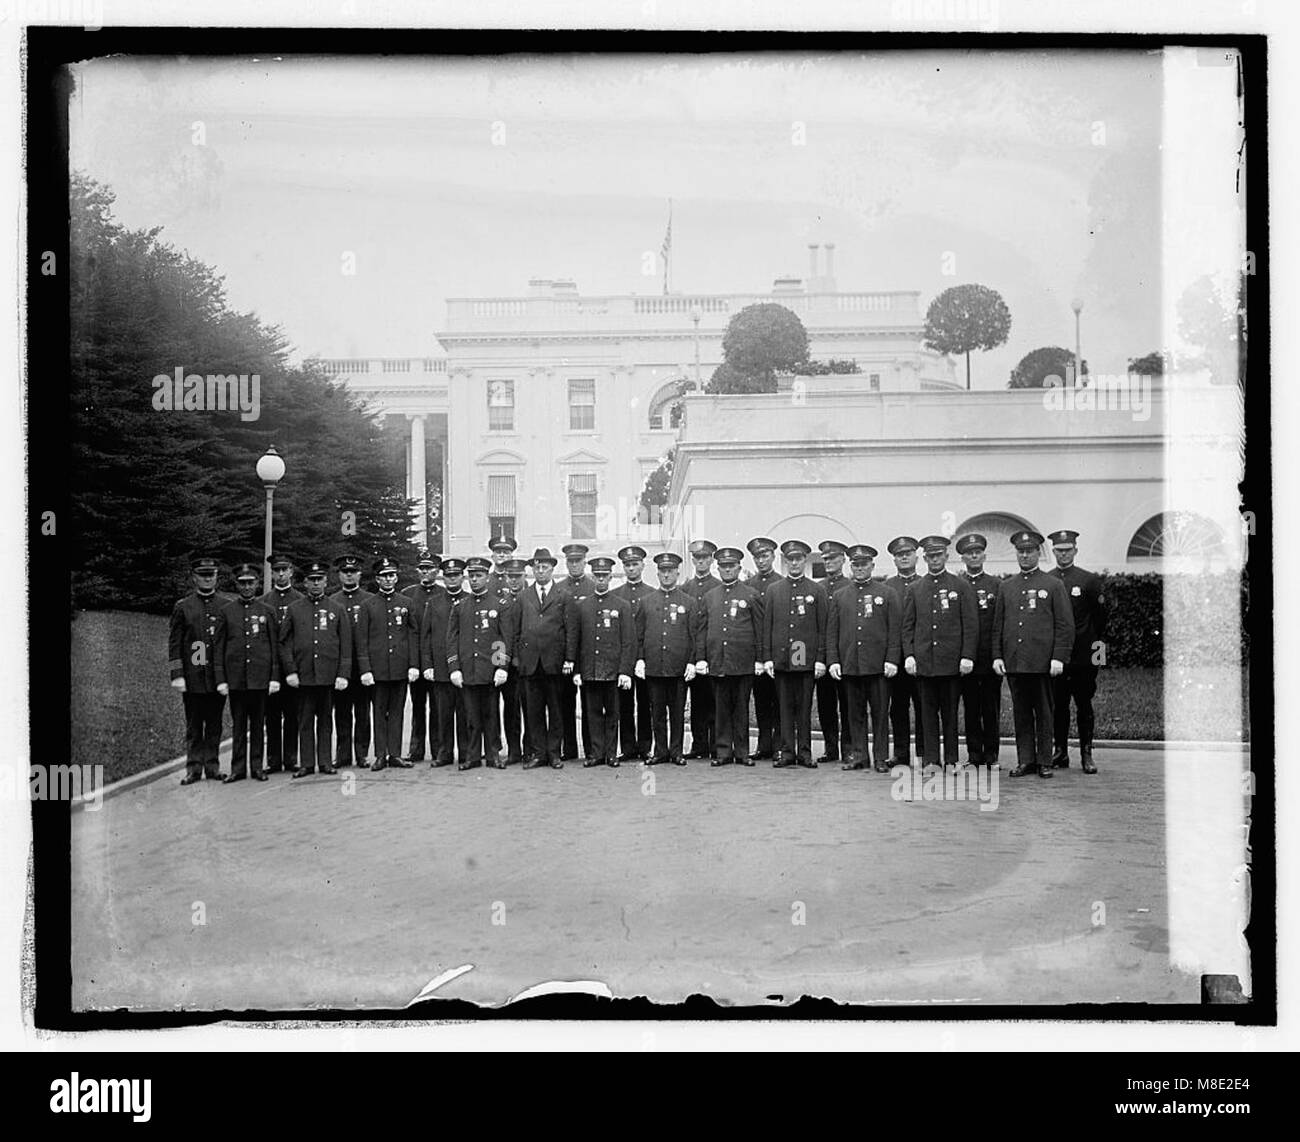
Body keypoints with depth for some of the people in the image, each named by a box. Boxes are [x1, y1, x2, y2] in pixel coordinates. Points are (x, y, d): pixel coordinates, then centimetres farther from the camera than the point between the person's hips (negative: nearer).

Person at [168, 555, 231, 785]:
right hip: (193, 678, -1)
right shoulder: (183, 607, 4)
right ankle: (194, 768, 8)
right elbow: (174, 643, 3)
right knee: (193, 726, 3)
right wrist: (176, 675, -5)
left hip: (219, 677, 1)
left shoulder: (228, 605, 5)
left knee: (214, 725, 6)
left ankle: (212, 766, 13)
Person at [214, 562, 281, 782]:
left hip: (260, 678, 0)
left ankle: (257, 766, 11)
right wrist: (221, 679, -2)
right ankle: (238, 768, 9)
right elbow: (219, 648, 5)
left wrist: (275, 678, -2)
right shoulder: (226, 611, 6)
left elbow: (275, 646, 5)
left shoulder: (268, 611, 6)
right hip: (235, 679, 0)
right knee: (238, 725, 4)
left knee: (258, 725, 5)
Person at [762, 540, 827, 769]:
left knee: (805, 707, 2)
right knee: (785, 707, 4)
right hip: (781, 659, 1)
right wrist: (768, 658, 1)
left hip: (807, 660, -1)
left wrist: (820, 659, -4)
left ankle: (805, 752, 8)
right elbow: (767, 627, 9)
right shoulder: (773, 590, 10)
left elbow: (822, 628, 3)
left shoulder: (817, 591, 5)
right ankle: (786, 751, 8)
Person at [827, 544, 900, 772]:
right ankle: (858, 754, 13)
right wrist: (833, 661, 0)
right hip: (849, 665, 2)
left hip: (878, 665, -2)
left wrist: (892, 660, -7)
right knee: (855, 713, 6)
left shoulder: (888, 594, 5)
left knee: (880, 713, 1)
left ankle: (881, 757, 7)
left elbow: (895, 630, 1)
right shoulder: (838, 597, 12)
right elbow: (831, 632, 10)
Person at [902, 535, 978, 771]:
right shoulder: (915, 589, 10)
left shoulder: (961, 587, 4)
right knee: (928, 711, 3)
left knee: (950, 711, 3)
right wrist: (908, 655, -1)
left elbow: (971, 625, 0)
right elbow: (907, 626, 9)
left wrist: (967, 656, -7)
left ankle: (952, 759, 11)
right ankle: (930, 759, 8)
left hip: (952, 662, -2)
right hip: (923, 661, 2)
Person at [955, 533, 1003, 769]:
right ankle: (974, 755, 12)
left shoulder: (996, 585, 7)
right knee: (970, 709, 5)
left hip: (991, 658, 0)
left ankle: (991, 755, 9)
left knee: (991, 709, 3)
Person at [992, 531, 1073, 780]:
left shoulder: (1054, 585, 3)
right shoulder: (1005, 587, 13)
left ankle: (1045, 762, 9)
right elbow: (997, 625, 14)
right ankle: (1025, 760, 12)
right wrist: (997, 656, 5)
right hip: (1013, 663, 3)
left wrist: (1058, 658, -9)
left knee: (1043, 713, 3)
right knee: (1021, 712, 6)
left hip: (1042, 662, -3)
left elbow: (1065, 625, -1)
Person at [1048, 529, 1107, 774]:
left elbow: (1100, 615, 5)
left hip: (1083, 654, -2)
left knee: (1084, 705, 3)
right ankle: (1060, 752, 13)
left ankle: (1087, 754, 7)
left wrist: (1098, 643, 1)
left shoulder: (1089, 580, 2)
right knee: (1058, 705, 5)